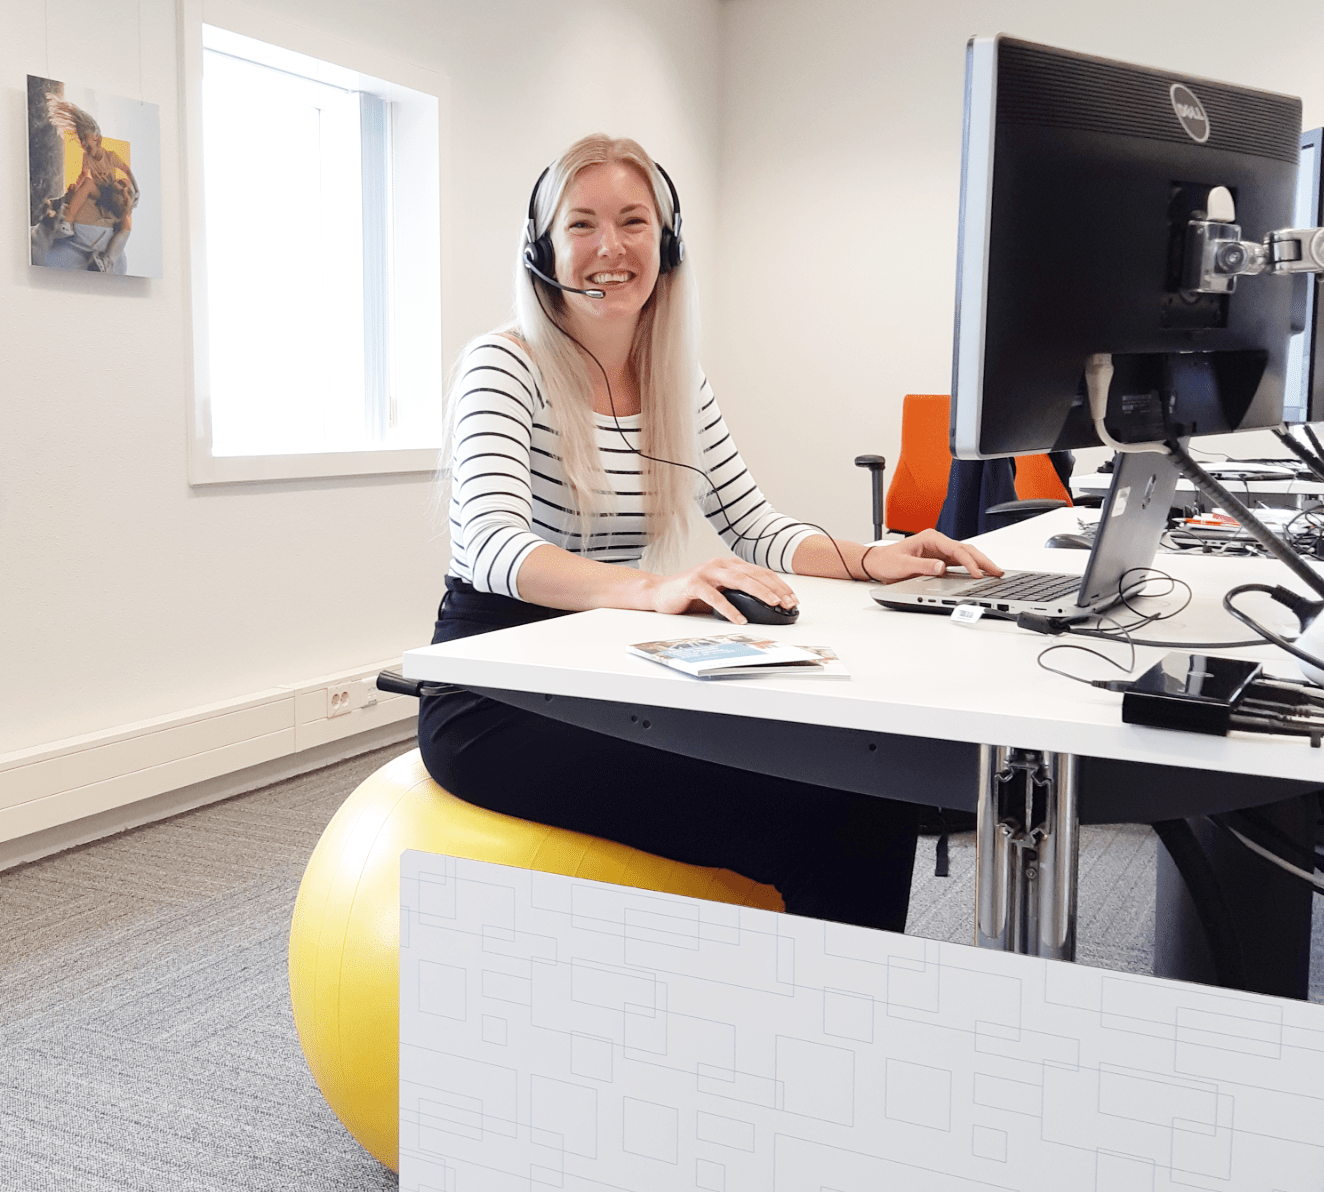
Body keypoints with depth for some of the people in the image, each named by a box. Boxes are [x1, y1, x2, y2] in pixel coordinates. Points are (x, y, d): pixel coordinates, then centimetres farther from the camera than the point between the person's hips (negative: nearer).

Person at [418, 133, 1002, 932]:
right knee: (796, 821, -25)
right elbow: (495, 547, -25)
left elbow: (755, 526, 15)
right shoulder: (505, 366, -9)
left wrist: (870, 561, -4)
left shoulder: (680, 383, 11)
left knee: (877, 796, -14)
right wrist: (653, 588, -42)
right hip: (498, 697, -6)